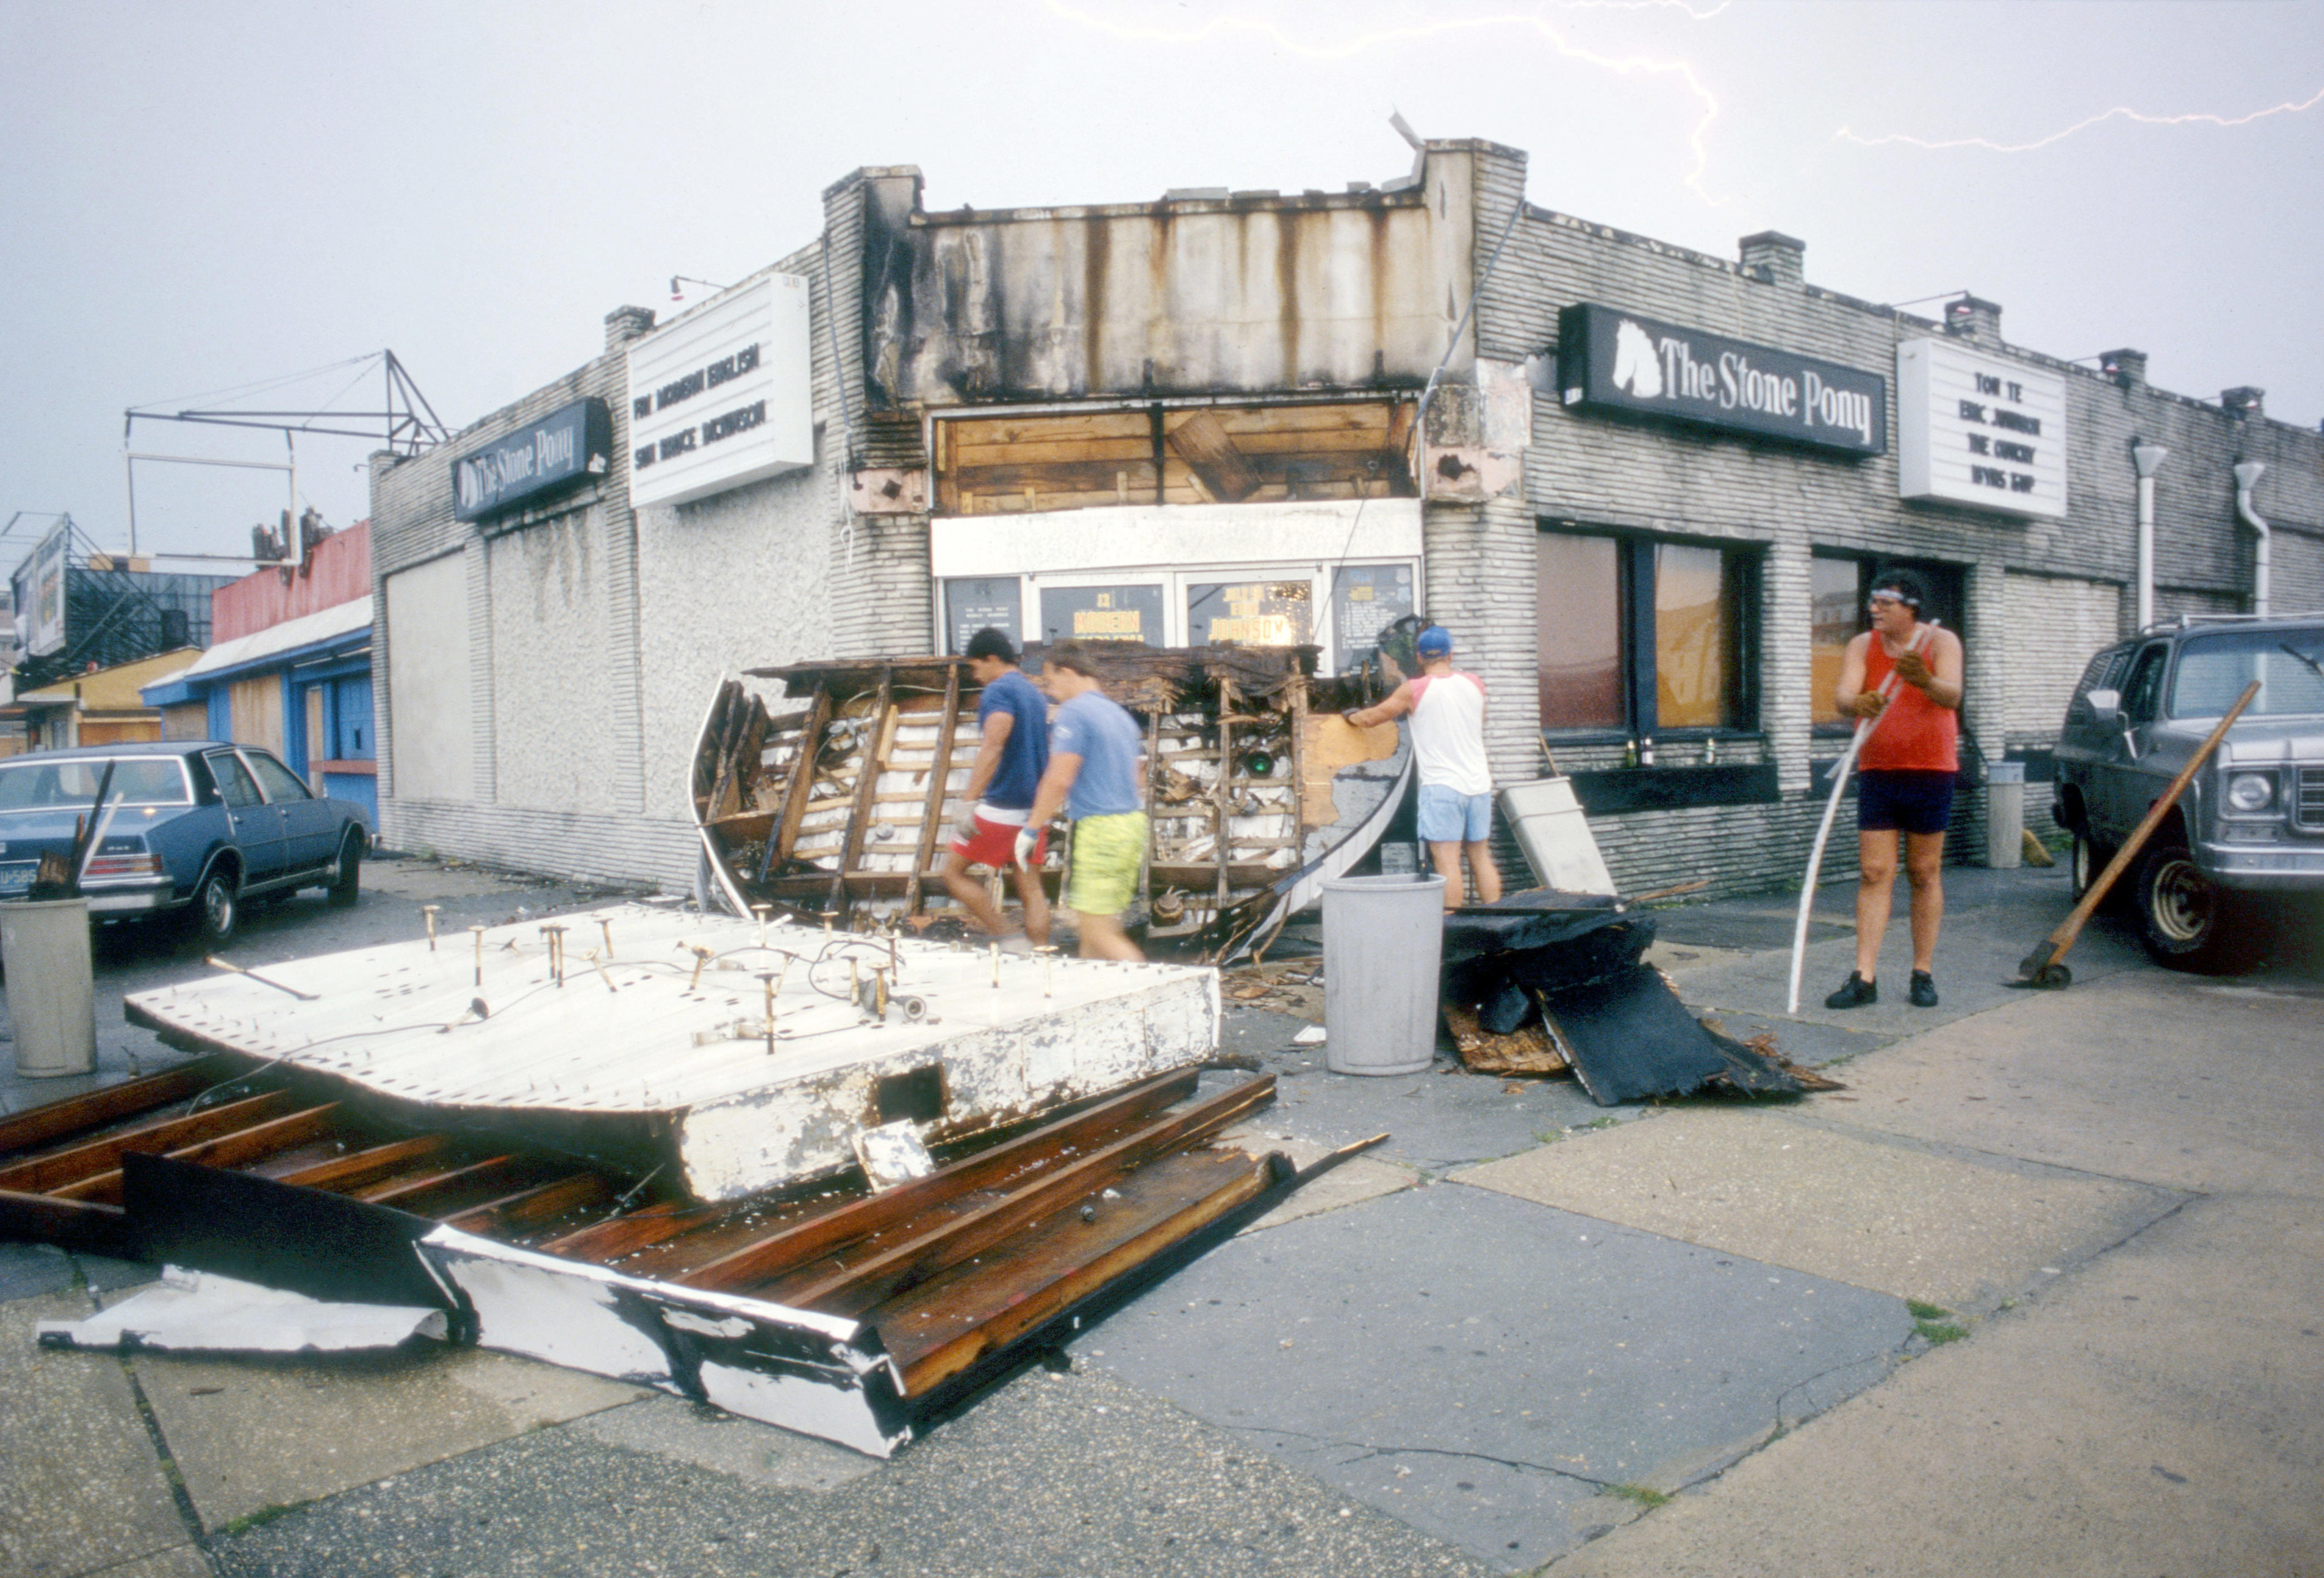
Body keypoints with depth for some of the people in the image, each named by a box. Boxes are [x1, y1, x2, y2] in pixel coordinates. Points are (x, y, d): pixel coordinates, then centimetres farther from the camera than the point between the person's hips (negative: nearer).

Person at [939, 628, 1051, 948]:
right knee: (1031, 887, 8)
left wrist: (969, 802, -28)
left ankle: (1004, 939, -5)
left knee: (953, 871, 4)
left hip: (1002, 807, -8)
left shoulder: (999, 692, -10)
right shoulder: (1036, 694, 17)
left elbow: (992, 748, -24)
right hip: (1035, 807, 8)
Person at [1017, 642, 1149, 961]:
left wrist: (1031, 829, -9)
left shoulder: (1073, 713, -9)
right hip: (1133, 824, 9)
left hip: (1099, 828, -9)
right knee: (1095, 929, 14)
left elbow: (1059, 780, -17)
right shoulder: (1120, 713, 19)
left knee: (1098, 933, -7)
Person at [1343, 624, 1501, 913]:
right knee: (1481, 857, 13)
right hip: (1479, 782, 5)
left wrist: (1351, 716, 25)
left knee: (1447, 861, -6)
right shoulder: (1474, 684, 8)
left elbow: (1372, 718, 4)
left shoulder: (1415, 689, -5)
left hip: (1442, 784, -5)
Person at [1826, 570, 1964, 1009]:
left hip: (1930, 771, -2)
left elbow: (1952, 696, -23)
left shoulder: (1941, 642, -6)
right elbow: (1844, 696, -14)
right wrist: (1858, 703, -39)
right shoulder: (1862, 646, 2)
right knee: (1874, 874, -1)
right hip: (1877, 772, 2)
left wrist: (1925, 681, -46)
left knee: (1925, 874, 5)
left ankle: (1923, 974, 13)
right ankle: (1865, 978, -2)